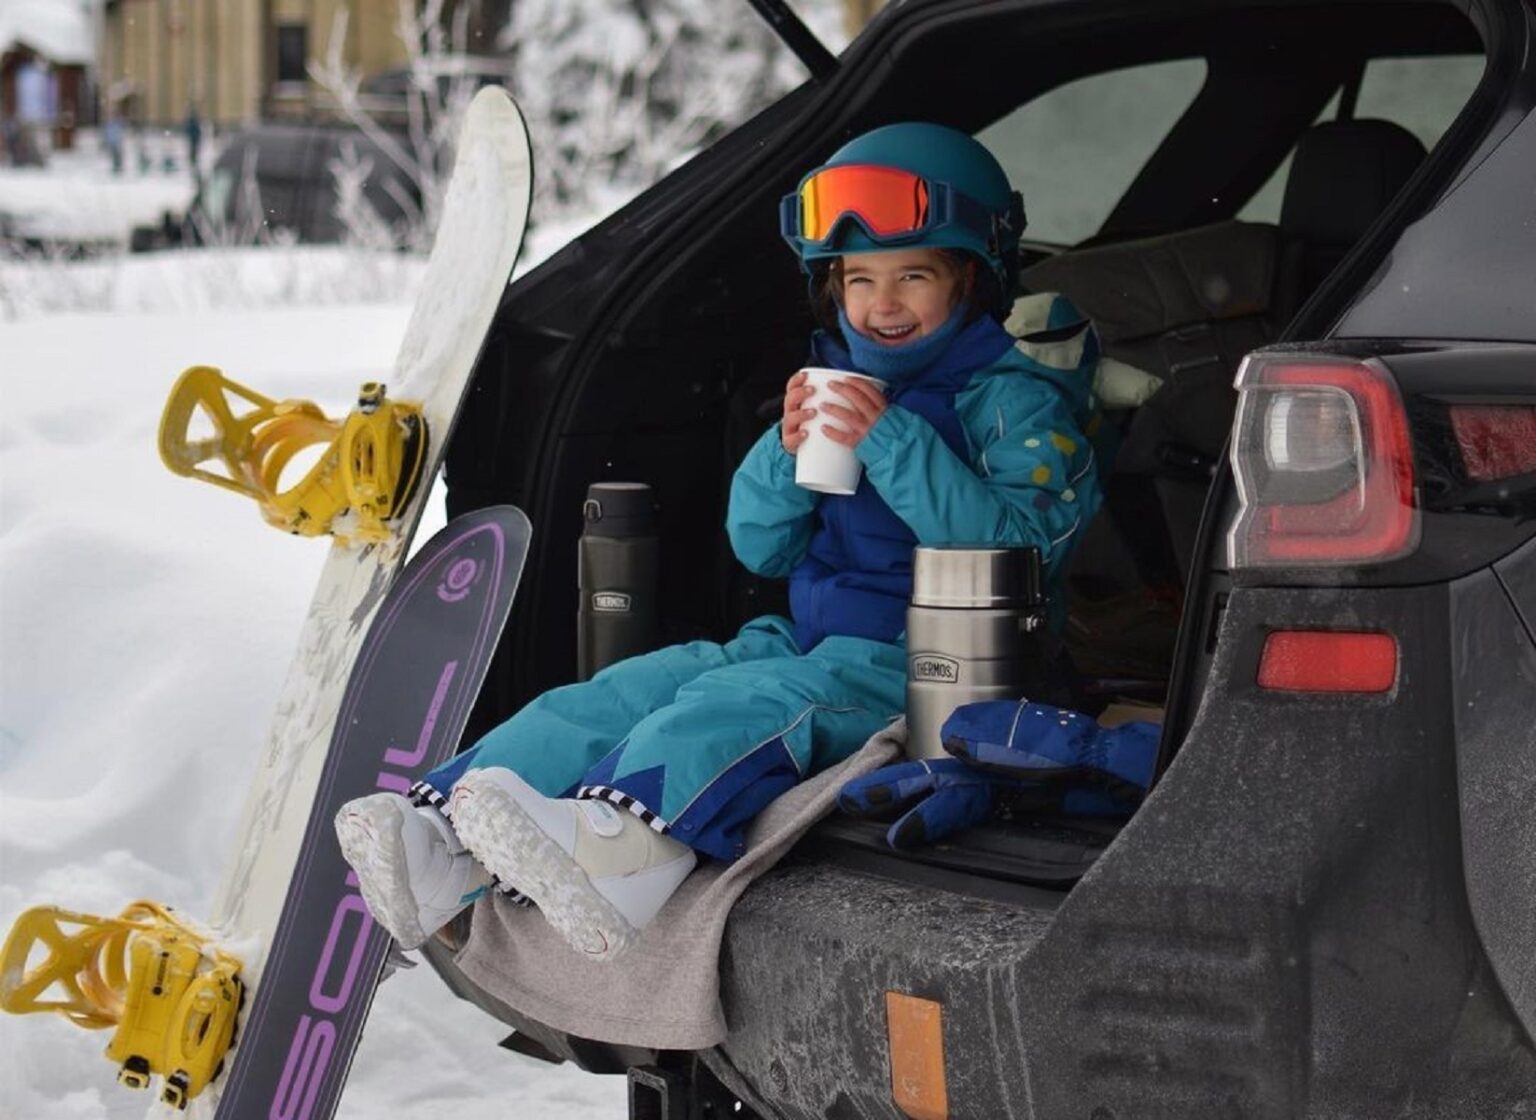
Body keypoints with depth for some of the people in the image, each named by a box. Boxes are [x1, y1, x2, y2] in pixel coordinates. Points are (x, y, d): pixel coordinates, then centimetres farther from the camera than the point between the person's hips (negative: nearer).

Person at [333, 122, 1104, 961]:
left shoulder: (1015, 400, -2)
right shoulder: (834, 383, 18)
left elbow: (1014, 544, -19)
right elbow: (758, 546, 16)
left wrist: (889, 443, -23)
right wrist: (786, 456, -5)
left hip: (928, 664, -7)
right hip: (810, 636, 8)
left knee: (733, 705, -35)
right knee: (620, 694, -14)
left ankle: (621, 841, -62)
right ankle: (444, 839, -32)